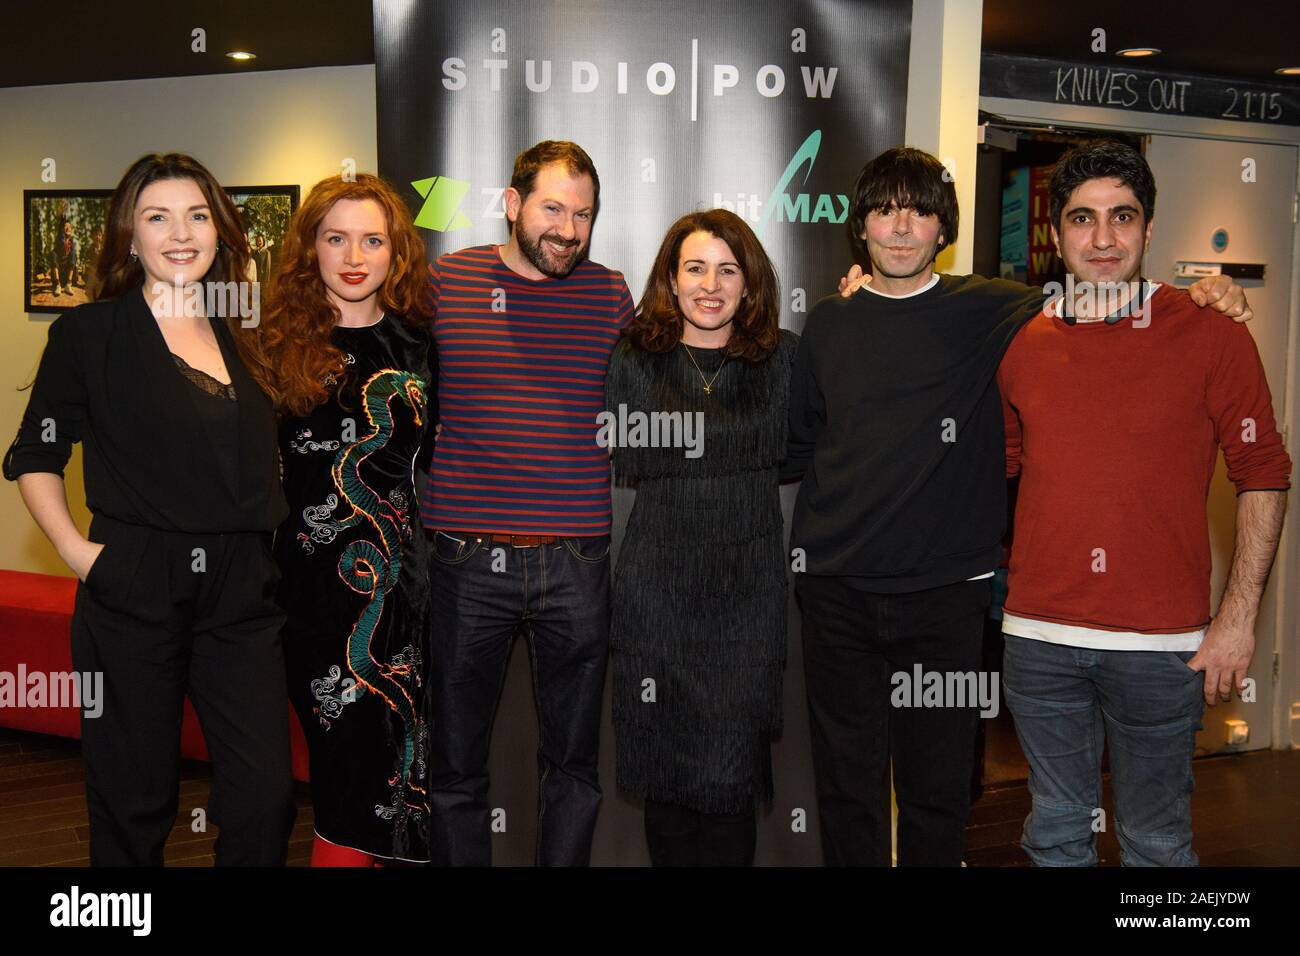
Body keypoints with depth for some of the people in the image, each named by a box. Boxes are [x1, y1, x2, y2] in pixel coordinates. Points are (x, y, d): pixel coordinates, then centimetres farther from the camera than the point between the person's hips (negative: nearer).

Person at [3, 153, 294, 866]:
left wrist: (263, 547, 9)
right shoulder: (90, 333, 1)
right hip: (133, 592, -3)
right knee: (135, 801, 7)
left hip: (240, 593, 4)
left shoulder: (241, 337, 12)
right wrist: (74, 548, -8)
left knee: (266, 797, 1)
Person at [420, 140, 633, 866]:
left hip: (577, 562, 1)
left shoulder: (611, 293, 5)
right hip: (470, 560, -1)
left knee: (573, 764, 13)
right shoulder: (446, 282, 1)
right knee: (457, 764, 10)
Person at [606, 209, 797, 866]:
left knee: (732, 772, -1)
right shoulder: (636, 359, 4)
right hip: (657, 585, 0)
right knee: (666, 765, 6)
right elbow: (629, 465, 4)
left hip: (748, 587, 0)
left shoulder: (782, 357, 6)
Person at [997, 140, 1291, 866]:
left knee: (1157, 843, 10)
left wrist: (1239, 618, -6)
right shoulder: (1022, 346, 6)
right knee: (1057, 833, 16)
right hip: (1040, 636, 3)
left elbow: (1264, 479, -2)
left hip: (1161, 643, -3)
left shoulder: (1213, 337, -4)